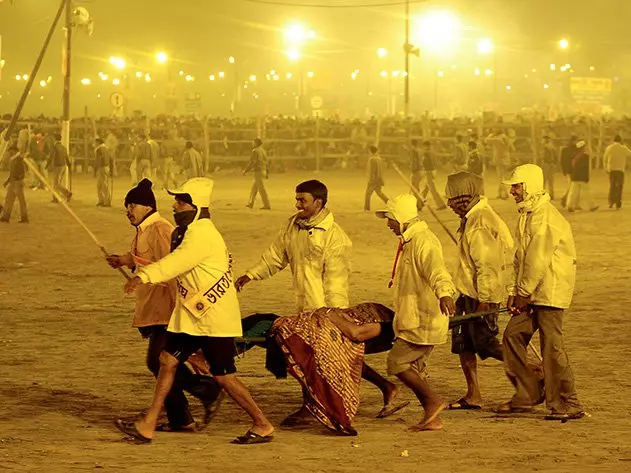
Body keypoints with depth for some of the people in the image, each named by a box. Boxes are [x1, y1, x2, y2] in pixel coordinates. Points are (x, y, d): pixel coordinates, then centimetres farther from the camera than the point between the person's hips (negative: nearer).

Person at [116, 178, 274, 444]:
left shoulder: (201, 235, -19)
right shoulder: (191, 232, 13)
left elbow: (177, 261, -35)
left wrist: (145, 276, -46)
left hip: (214, 316, -10)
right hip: (192, 313, 10)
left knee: (224, 377, -5)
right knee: (168, 360, 5)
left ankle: (263, 427, 8)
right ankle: (147, 425, 6)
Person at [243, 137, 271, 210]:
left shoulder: (255, 151, -13)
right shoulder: (263, 151, 12)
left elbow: (252, 162, -15)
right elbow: (266, 162, 17)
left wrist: (245, 171, -8)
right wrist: (267, 172, 23)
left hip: (258, 171, -9)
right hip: (263, 170, 9)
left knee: (261, 189, -7)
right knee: (254, 187, 18)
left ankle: (267, 205, -9)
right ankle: (250, 203, 25)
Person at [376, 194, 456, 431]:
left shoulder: (423, 242, -17)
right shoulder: (409, 241, 18)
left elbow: (436, 270, -36)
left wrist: (444, 292, -56)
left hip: (424, 321, -10)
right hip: (415, 320, 10)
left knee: (397, 362, -10)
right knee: (415, 368, 11)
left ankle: (433, 400, -3)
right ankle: (433, 418, 14)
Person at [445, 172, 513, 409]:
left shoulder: (480, 225, -19)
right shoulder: (472, 218, 13)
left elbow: (486, 264, -22)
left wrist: (483, 299, -22)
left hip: (482, 295, -10)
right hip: (469, 292, 10)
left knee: (486, 344, -5)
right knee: (462, 342, 10)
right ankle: (473, 395, 13)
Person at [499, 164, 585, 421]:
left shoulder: (546, 217, -18)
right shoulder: (527, 214, 15)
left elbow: (538, 260, -20)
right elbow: (521, 257, 17)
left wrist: (524, 293, -14)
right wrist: (514, 291, 10)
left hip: (550, 291, -10)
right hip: (531, 291, 10)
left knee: (552, 345, -8)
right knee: (513, 334, 7)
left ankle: (569, 405, -2)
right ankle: (526, 396, 14)